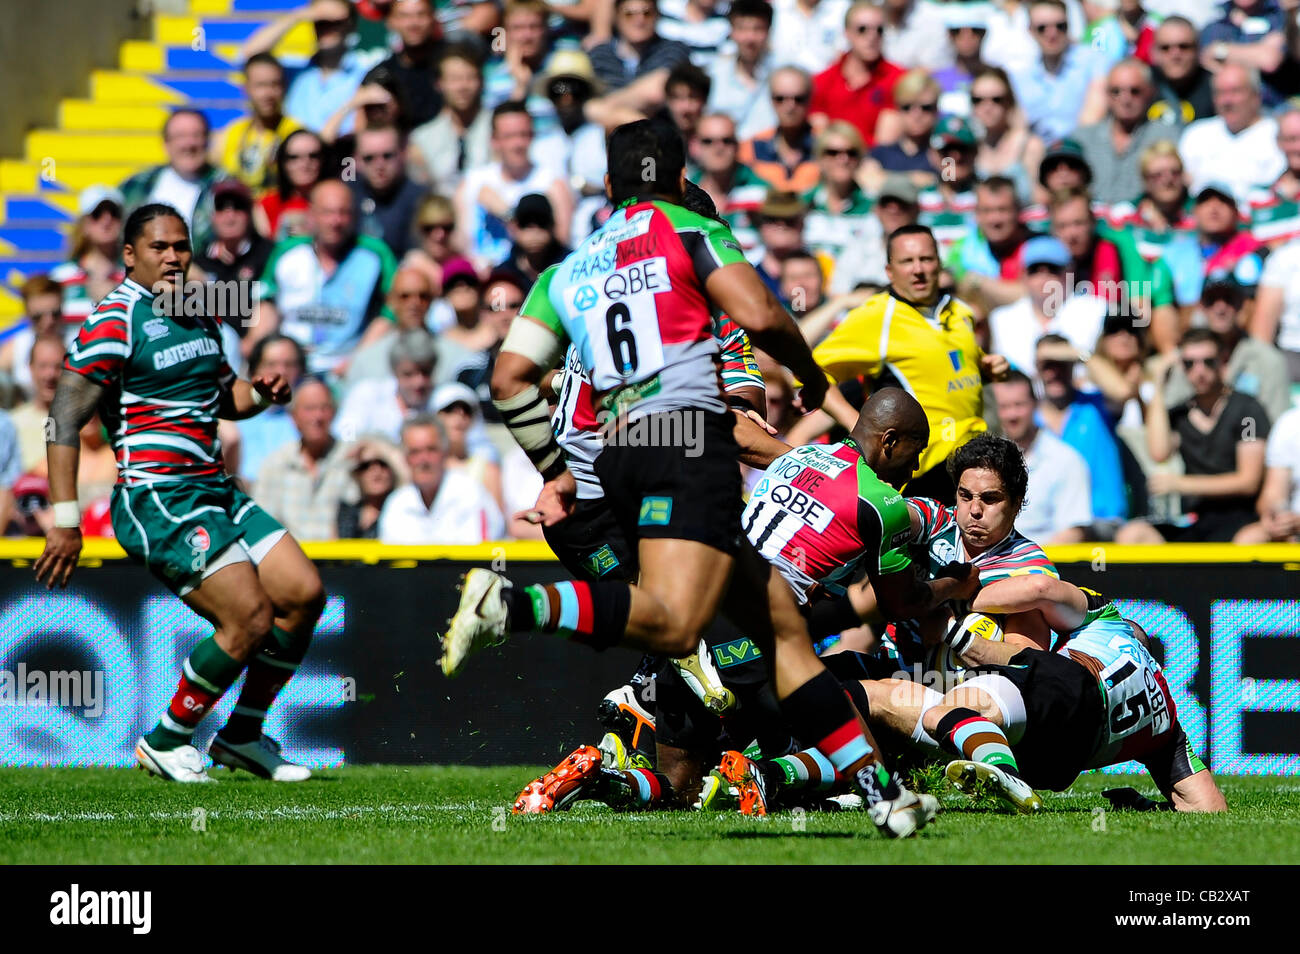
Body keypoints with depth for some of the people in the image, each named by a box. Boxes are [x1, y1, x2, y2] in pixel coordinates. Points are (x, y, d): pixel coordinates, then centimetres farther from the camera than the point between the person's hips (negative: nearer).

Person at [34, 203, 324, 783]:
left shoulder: (199, 316, 15)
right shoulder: (115, 321, -11)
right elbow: (66, 416, -16)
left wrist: (261, 393, 6)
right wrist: (64, 521, -22)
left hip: (215, 492, 9)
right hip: (157, 501, -9)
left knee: (304, 593, 2)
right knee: (251, 617, -18)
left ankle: (242, 736, 17)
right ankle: (165, 744, 0)